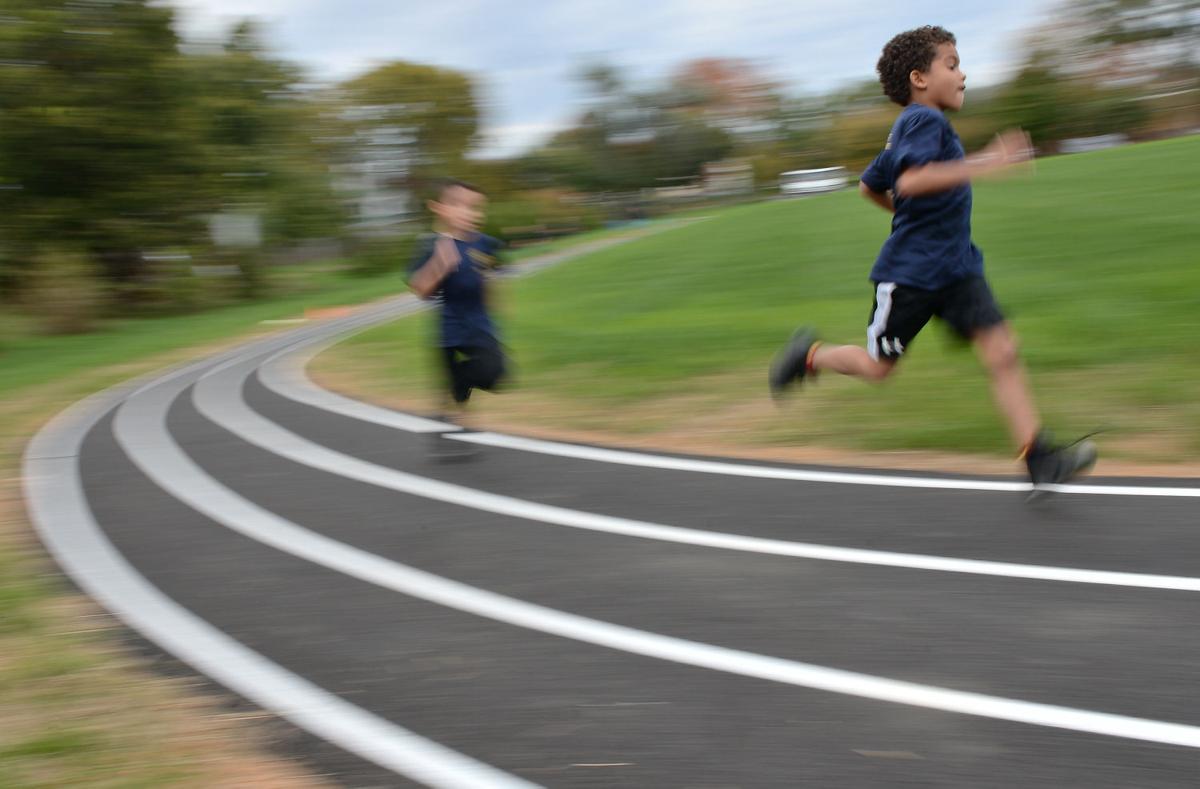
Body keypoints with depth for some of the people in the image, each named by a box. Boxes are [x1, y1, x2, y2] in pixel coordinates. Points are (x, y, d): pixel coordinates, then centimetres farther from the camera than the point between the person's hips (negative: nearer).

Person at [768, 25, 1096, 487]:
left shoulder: (908, 128, 16)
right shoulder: (925, 120, -14)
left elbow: (870, 187, 26)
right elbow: (910, 180, -33)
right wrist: (981, 165, -35)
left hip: (956, 267, 9)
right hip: (910, 272, -9)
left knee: (1002, 351, -4)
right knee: (877, 366, 5)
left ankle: (1039, 458, -7)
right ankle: (810, 355, 32)